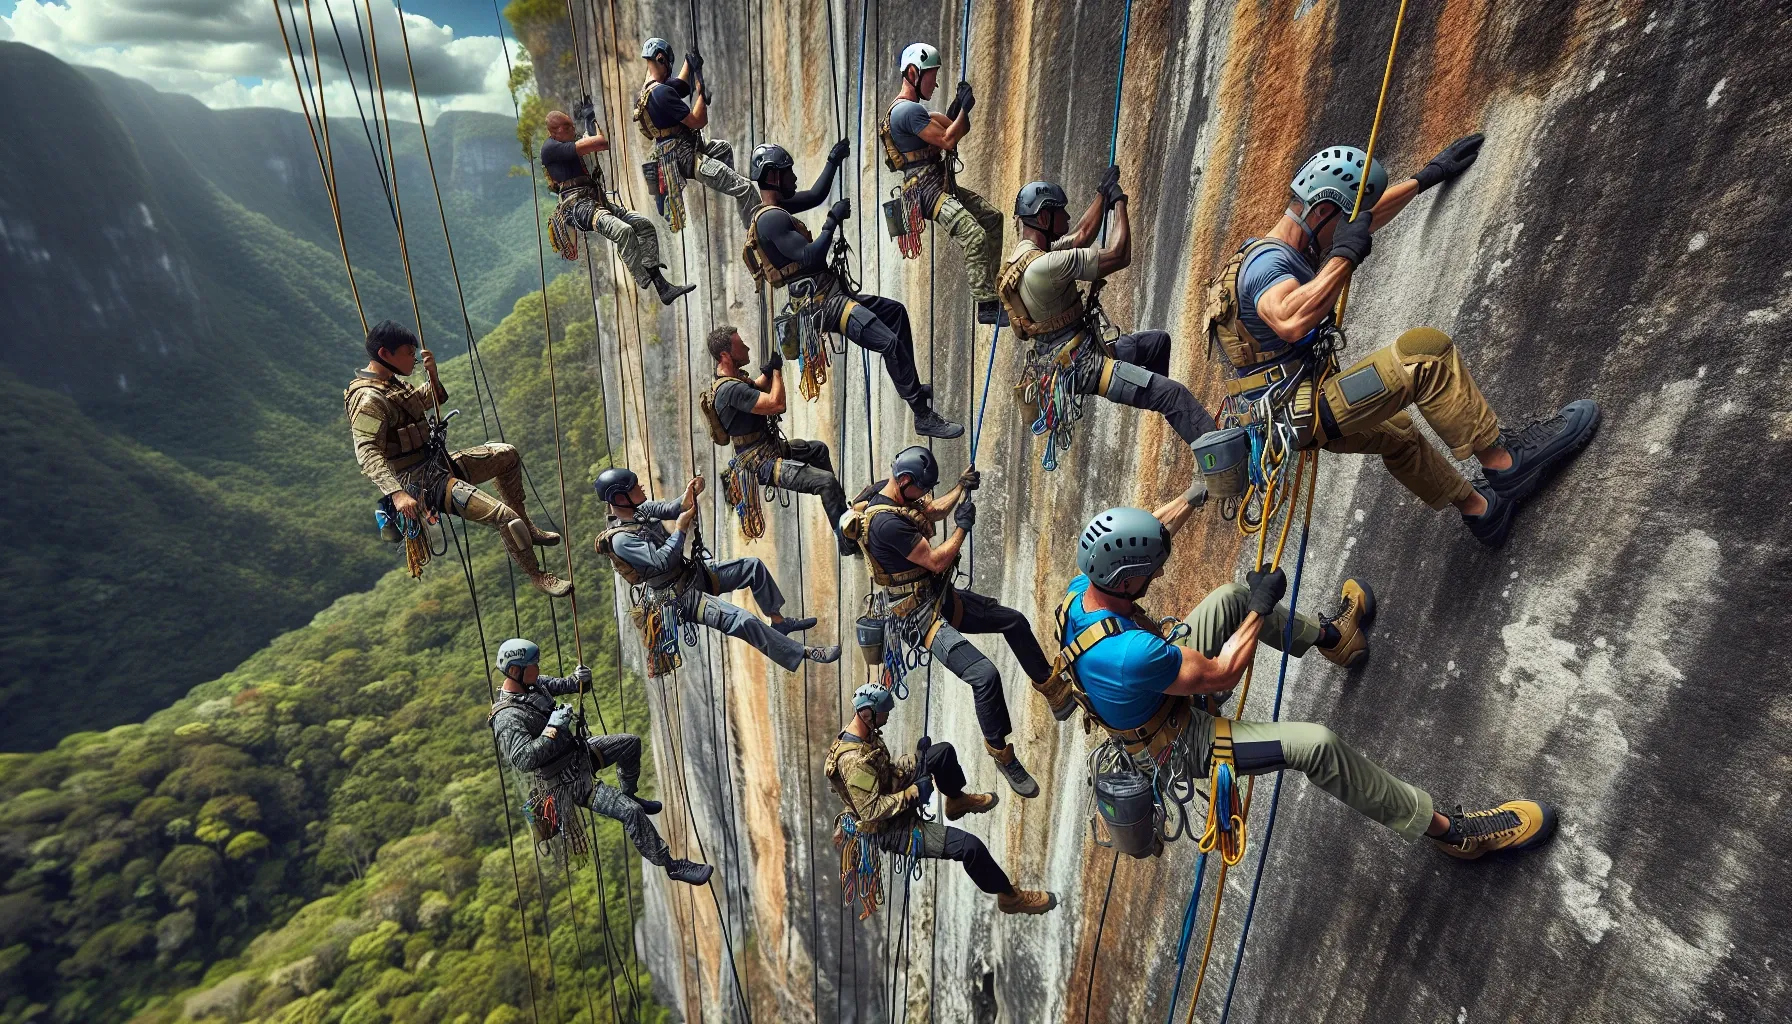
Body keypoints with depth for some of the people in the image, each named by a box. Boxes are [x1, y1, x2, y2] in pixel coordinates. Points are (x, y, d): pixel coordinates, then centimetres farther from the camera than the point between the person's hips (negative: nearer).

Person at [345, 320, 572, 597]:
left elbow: (430, 401, 27)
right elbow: (367, 453, -30)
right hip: (422, 483, -11)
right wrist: (396, 493, -42)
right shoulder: (368, 399, -20)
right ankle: (536, 576, 0)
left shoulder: (391, 382, 10)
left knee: (507, 455, 20)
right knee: (505, 515, -21)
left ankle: (525, 527, 20)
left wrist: (432, 374, 6)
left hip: (437, 464, 11)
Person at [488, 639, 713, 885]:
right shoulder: (508, 718, -28)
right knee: (632, 812, -15)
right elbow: (523, 759, -38)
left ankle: (628, 795, 36)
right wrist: (553, 728, -35)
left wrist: (576, 680, -9)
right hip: (569, 781, -9)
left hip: (578, 750, 9)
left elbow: (557, 685, 13)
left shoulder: (532, 683, -4)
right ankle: (672, 865, -1)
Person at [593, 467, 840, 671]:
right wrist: (680, 529, -19)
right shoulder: (620, 539, -22)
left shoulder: (639, 509, 3)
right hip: (681, 596, -9)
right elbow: (661, 561, -28)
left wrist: (687, 497, -25)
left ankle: (778, 621, 17)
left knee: (754, 566, 5)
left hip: (695, 572, 10)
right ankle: (802, 653, -13)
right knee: (744, 621, -24)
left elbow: (668, 509, -4)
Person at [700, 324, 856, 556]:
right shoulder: (730, 389, -27)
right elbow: (777, 404, -33)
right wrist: (776, 369, -17)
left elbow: (758, 387, 25)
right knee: (828, 481, -23)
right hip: (764, 465, -11)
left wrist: (768, 370, 3)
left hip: (771, 448, 11)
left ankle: (838, 504, 40)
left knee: (819, 449, 29)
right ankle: (849, 544, -13)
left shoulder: (734, 378, 5)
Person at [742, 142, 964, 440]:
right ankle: (923, 416, -13)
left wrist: (833, 161, 26)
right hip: (822, 302, -12)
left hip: (828, 294, 12)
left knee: (896, 311, 22)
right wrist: (833, 219, -15)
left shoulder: (775, 207, 16)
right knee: (891, 343, -22)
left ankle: (912, 387, 23)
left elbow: (816, 195, 31)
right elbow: (810, 258, -25)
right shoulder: (771, 218, -16)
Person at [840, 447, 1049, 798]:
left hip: (939, 595, 10)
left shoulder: (890, 491, 1)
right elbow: (937, 561, -24)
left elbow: (933, 511, 20)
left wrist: (960, 488, 4)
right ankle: (1002, 755, 1)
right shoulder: (886, 522, -29)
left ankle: (1047, 681, 42)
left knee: (1014, 620, 17)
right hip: (918, 616, -10)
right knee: (985, 675, -23)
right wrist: (963, 526, -10)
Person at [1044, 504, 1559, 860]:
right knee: (1315, 744, -19)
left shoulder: (1082, 587, -19)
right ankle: (1450, 829, 6)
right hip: (1182, 745, -8)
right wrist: (1260, 609, -16)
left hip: (1164, 695, 8)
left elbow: (1140, 535, 2)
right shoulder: (1127, 654, -43)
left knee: (1227, 601, 12)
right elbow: (1222, 674, -26)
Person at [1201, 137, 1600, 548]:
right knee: (1424, 350, -12)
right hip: (1296, 411, -11)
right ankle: (1503, 461, 0)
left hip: (1292, 412, 11)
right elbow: (1290, 322, -42)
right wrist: (1343, 257, -30)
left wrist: (1426, 177, 38)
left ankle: (1479, 508, 45)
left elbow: (1369, 216, 31)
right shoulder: (1268, 262, -18)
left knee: (1396, 432, 30)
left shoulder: (1281, 251, 15)